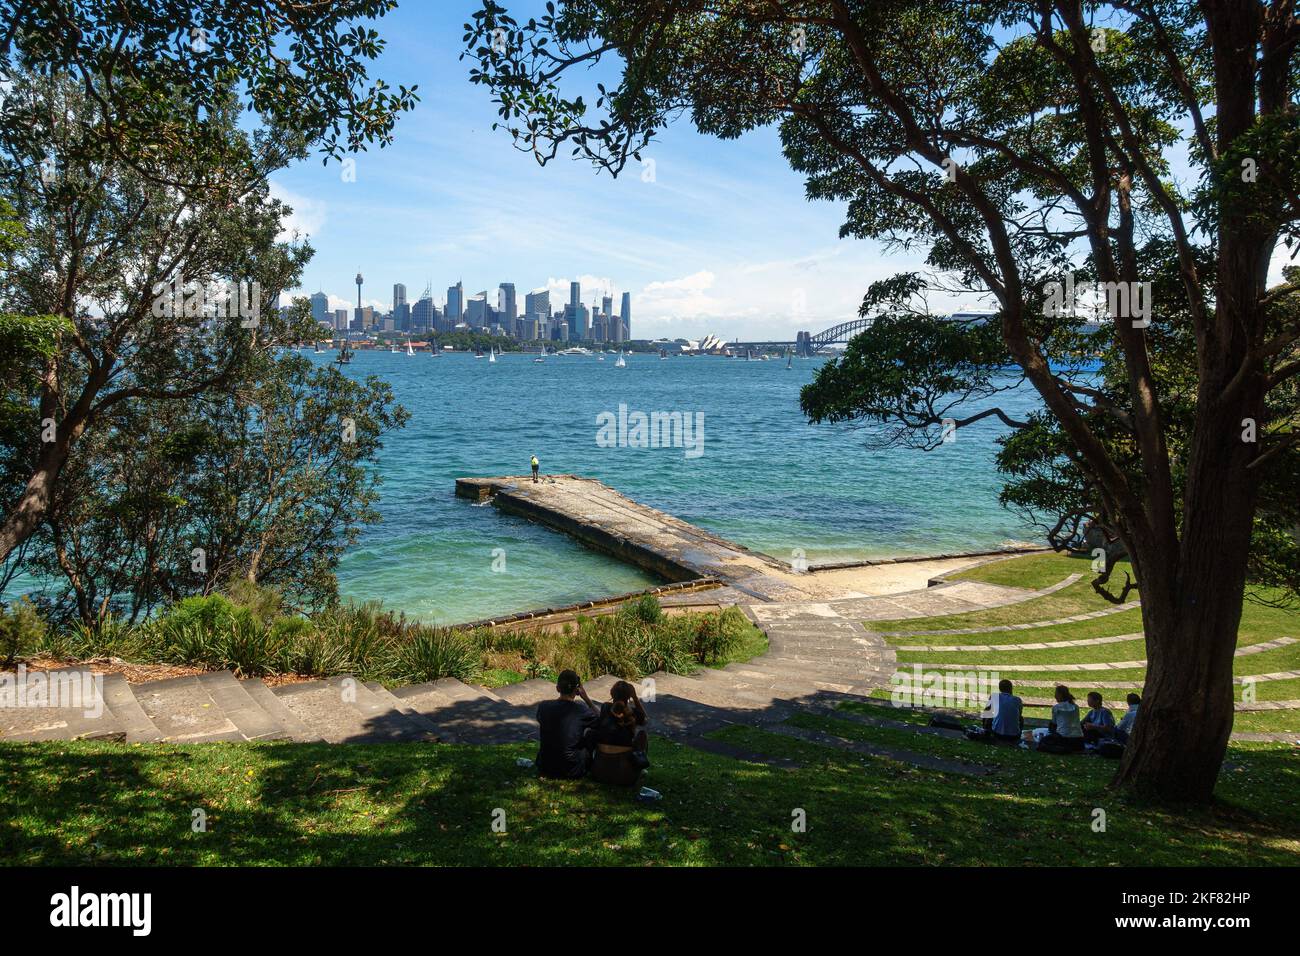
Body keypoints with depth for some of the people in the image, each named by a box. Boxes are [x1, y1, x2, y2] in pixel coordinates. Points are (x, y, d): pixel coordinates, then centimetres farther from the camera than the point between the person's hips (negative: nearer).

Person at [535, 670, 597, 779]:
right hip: (572, 772, -2)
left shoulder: (543, 706, -10)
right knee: (589, 732, 18)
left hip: (545, 770, 2)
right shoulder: (582, 711, -17)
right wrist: (586, 698, 0)